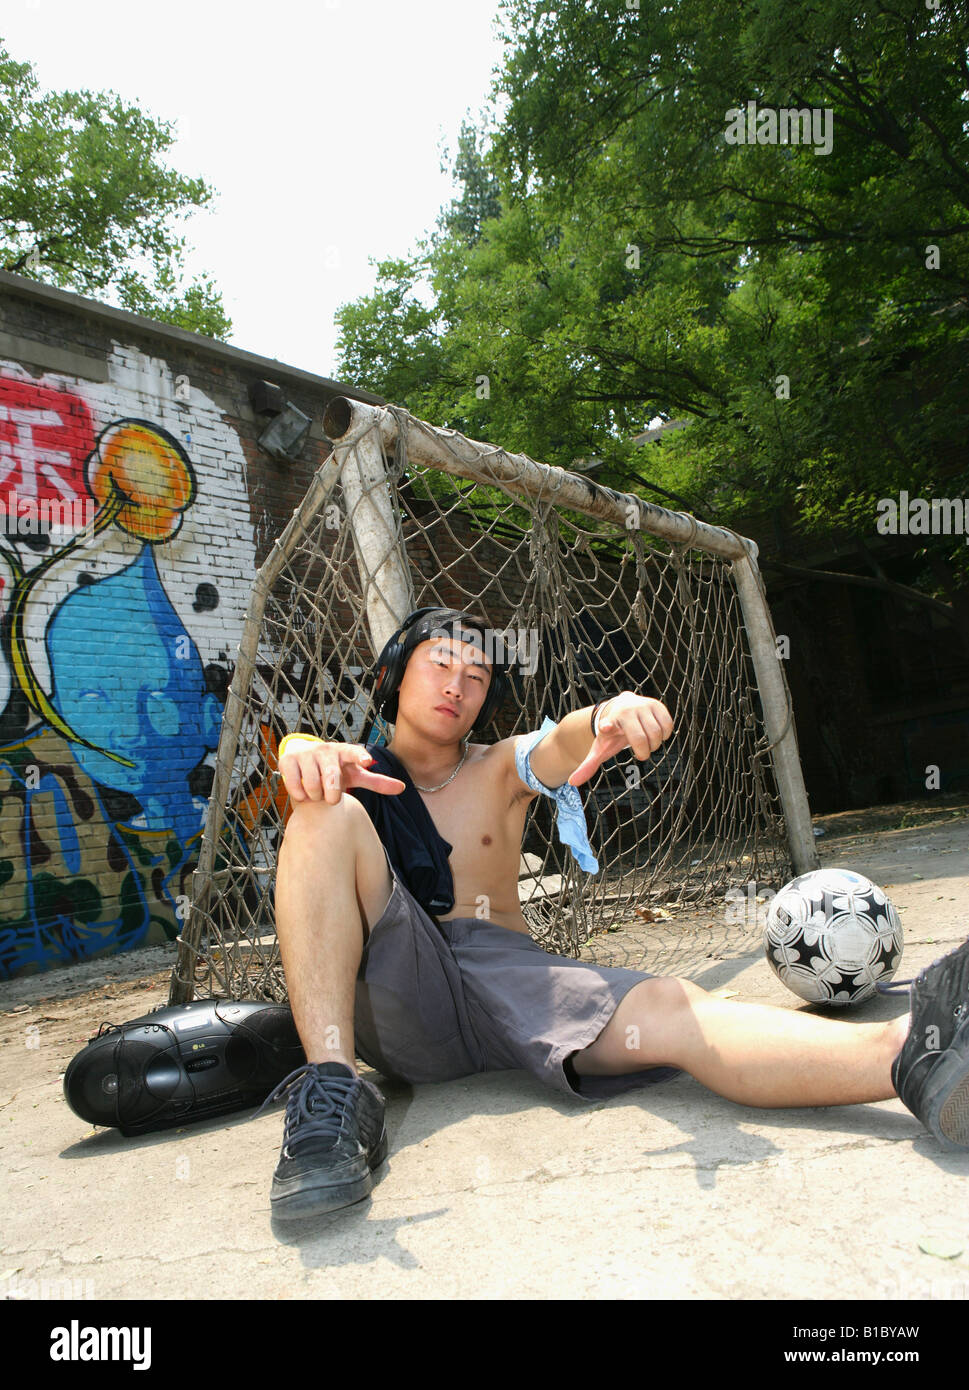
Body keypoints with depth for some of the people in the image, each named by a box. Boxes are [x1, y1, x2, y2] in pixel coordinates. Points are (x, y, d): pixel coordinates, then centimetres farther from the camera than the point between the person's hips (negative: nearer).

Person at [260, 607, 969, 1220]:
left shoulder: (499, 769, 18)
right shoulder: (356, 768, 14)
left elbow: (557, 748, -7)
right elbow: (301, 751, -11)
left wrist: (607, 718, -32)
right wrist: (305, 751, -38)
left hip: (506, 970, 1)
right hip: (386, 990, -1)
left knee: (671, 1010, -27)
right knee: (328, 813, -24)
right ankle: (333, 1092, -37)